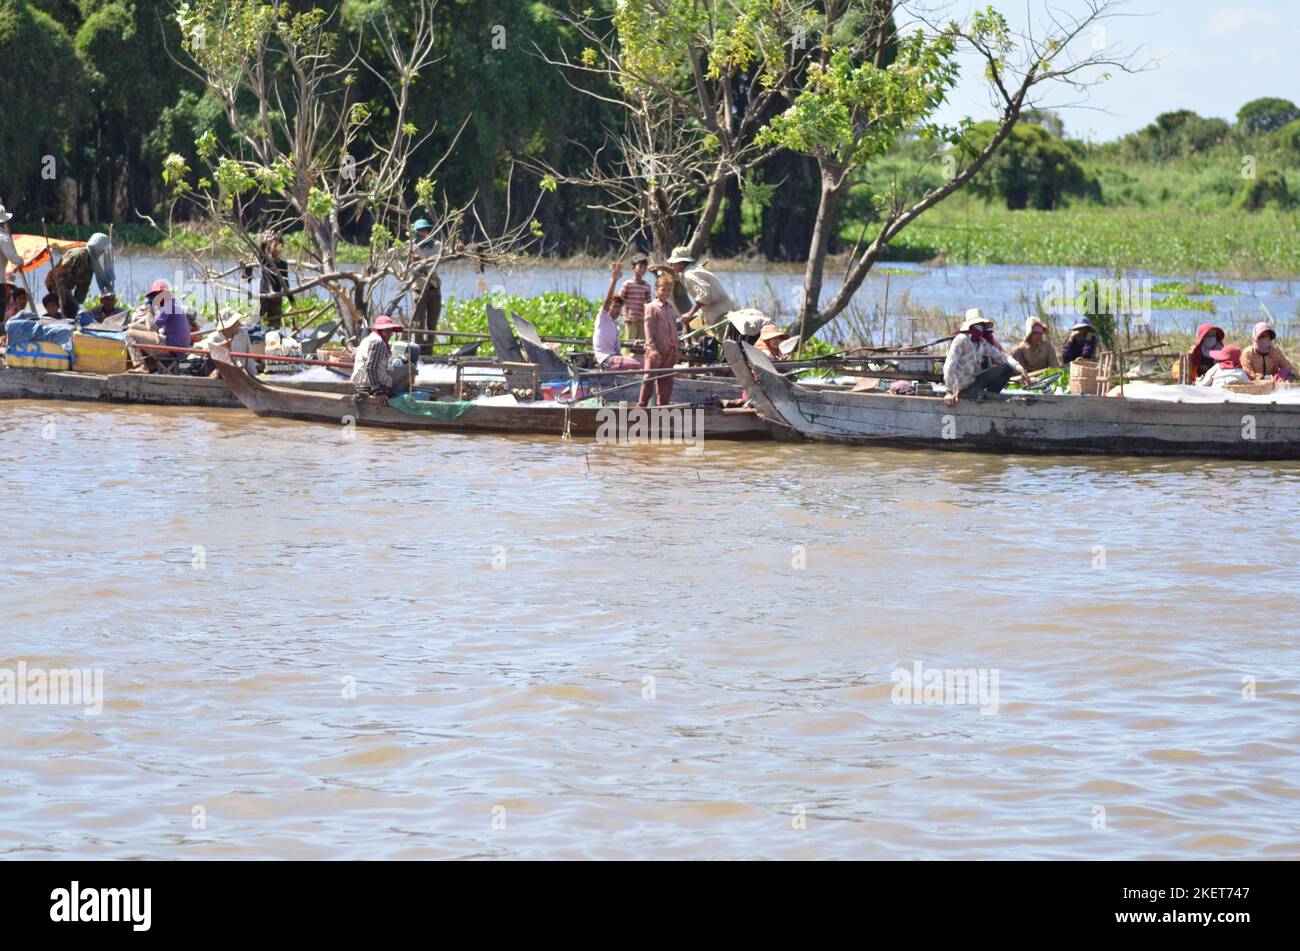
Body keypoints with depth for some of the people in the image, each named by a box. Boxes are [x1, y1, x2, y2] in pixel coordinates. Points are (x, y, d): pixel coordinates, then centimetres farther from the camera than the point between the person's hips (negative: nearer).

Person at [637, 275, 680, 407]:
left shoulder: (672, 309, 13)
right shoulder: (652, 308, -6)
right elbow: (649, 330, -11)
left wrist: (675, 350, 15)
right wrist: (653, 349, -18)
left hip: (669, 351, 6)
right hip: (656, 349, -6)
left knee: (666, 379, 9)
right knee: (649, 378, -6)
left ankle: (663, 405, 16)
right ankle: (642, 405, -4)